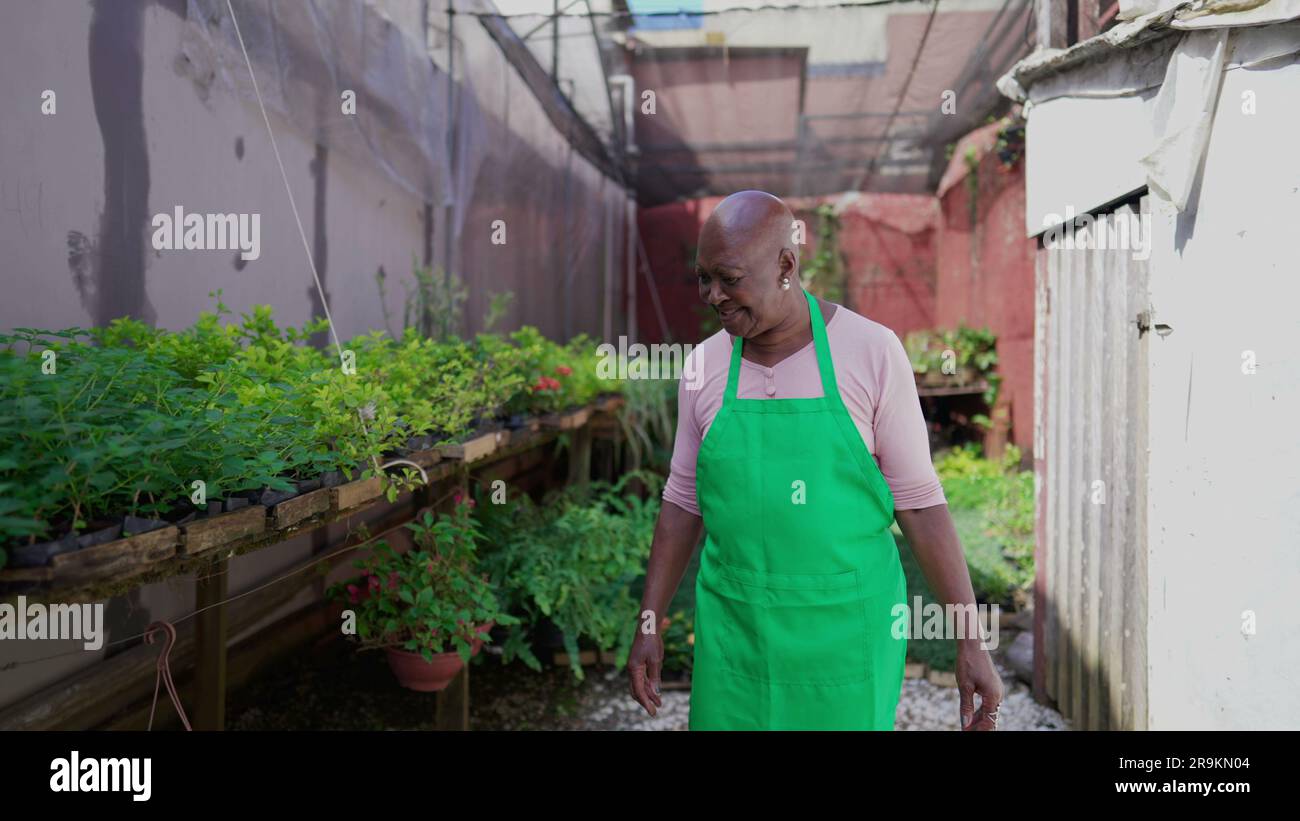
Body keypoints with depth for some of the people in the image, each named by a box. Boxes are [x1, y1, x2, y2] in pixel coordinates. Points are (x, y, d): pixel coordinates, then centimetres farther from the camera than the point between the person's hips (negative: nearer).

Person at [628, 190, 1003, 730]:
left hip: (847, 628, -3)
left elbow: (919, 501, -7)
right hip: (736, 627, 3)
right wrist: (649, 627, 7)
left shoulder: (873, 352, -11)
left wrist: (971, 642, -8)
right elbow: (683, 501, 7)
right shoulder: (705, 366, -2)